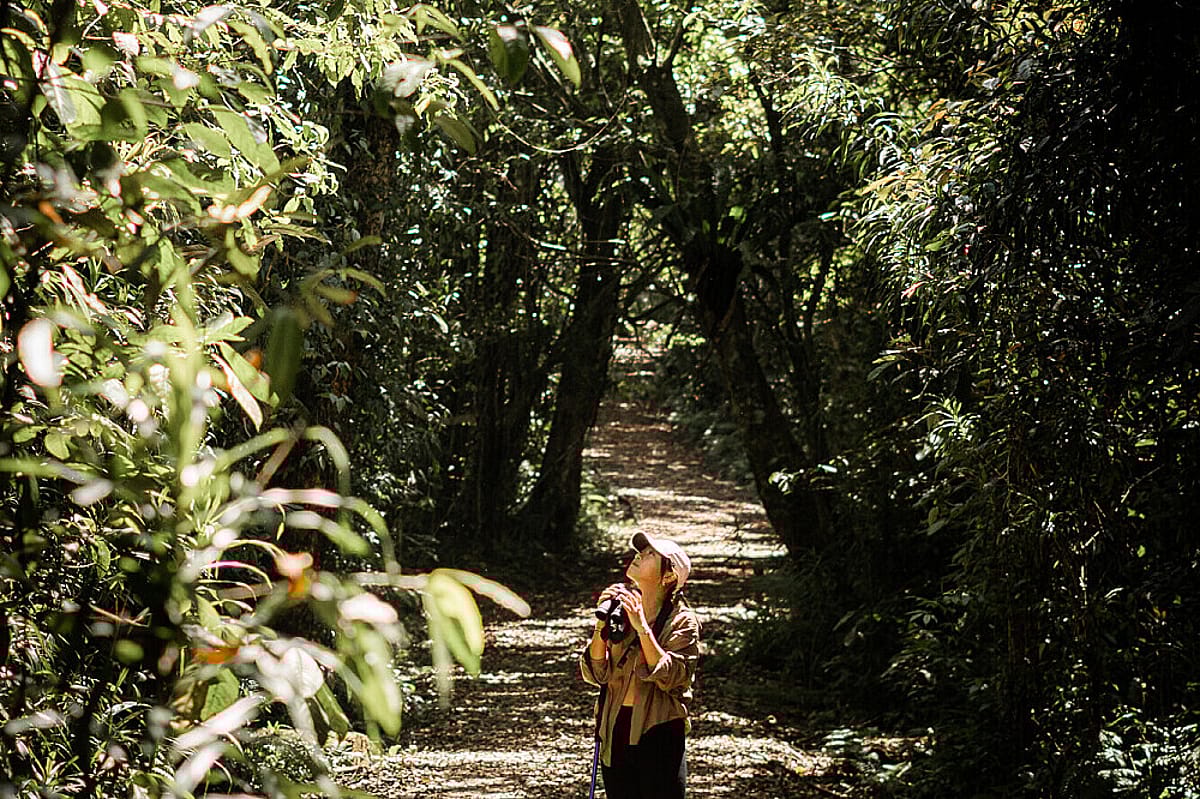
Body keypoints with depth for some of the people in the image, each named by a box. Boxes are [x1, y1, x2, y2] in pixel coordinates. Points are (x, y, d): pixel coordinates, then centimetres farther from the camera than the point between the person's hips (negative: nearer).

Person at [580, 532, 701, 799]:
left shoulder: (682, 621, -7)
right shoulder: (621, 608, 4)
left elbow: (671, 678, -19)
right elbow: (595, 674, -1)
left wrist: (642, 628, -23)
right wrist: (602, 624, -15)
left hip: (658, 735, -4)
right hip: (615, 733, 4)